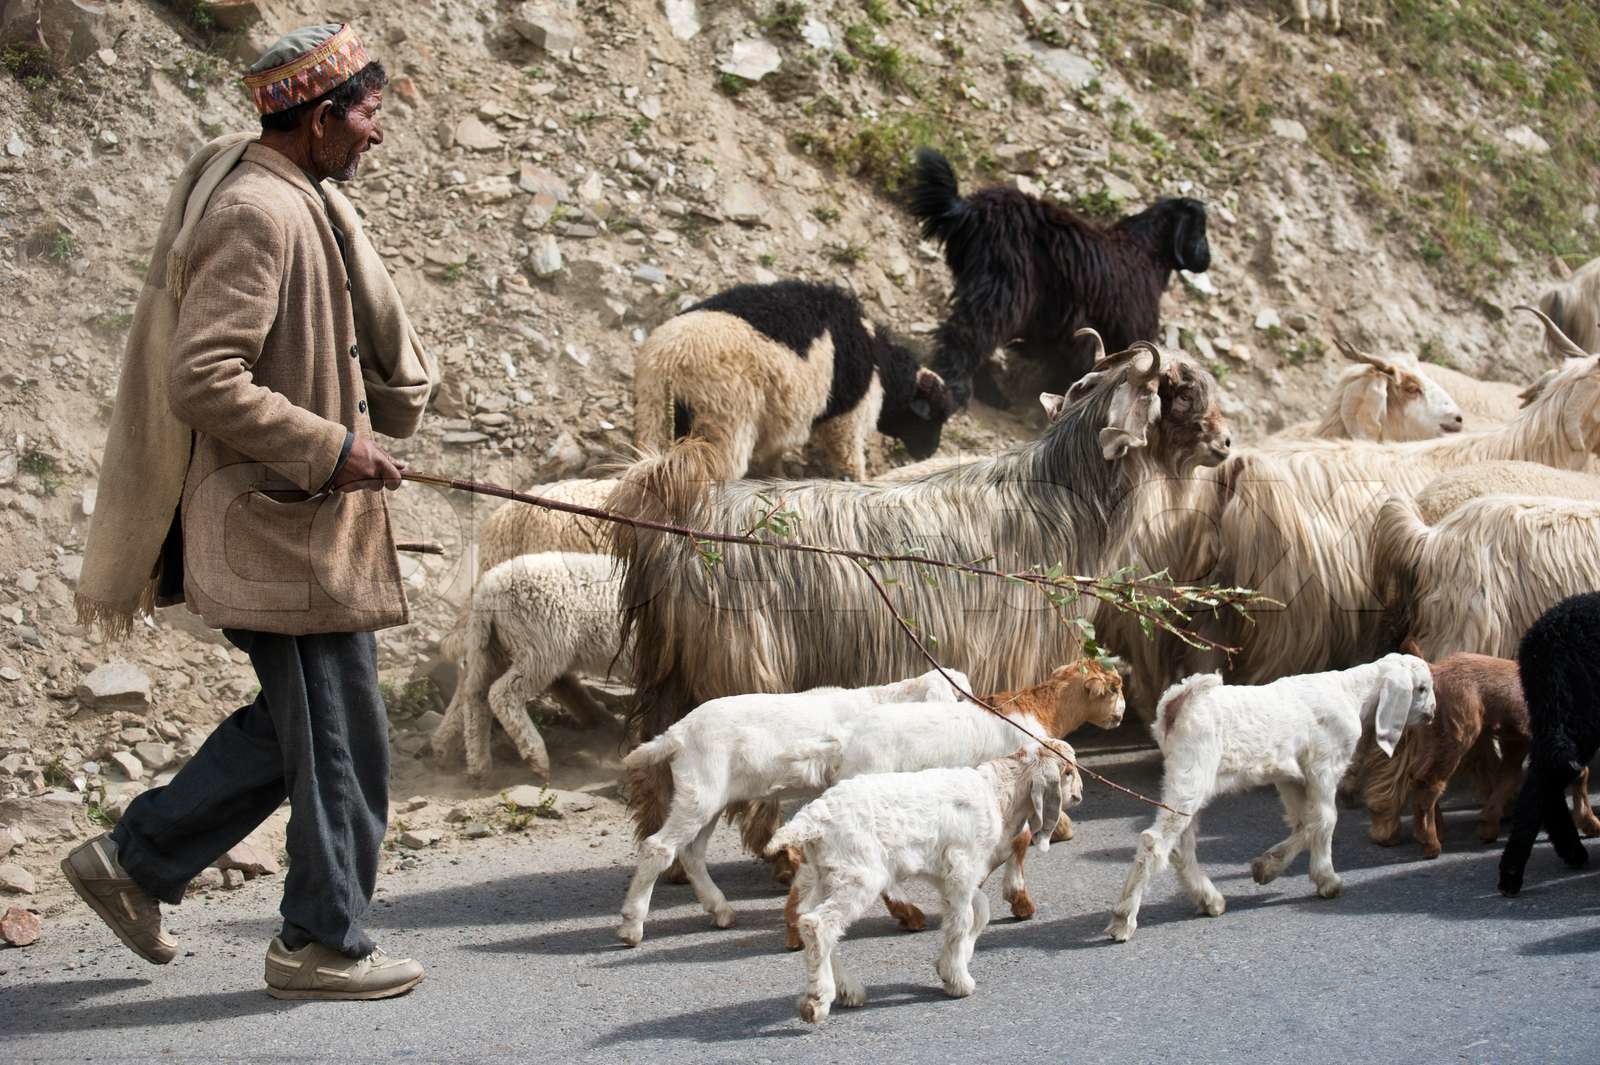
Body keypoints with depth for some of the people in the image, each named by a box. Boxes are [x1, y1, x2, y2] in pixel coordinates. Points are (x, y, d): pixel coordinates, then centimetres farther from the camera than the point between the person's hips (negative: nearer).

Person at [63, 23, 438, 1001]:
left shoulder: (295, 205, 14)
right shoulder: (256, 214, -18)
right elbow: (203, 382, -24)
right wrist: (328, 449, -21)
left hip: (305, 520, 10)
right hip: (283, 528, -10)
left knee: (295, 724, 19)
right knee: (342, 743, 0)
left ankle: (137, 862, 25)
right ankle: (324, 945, 12)